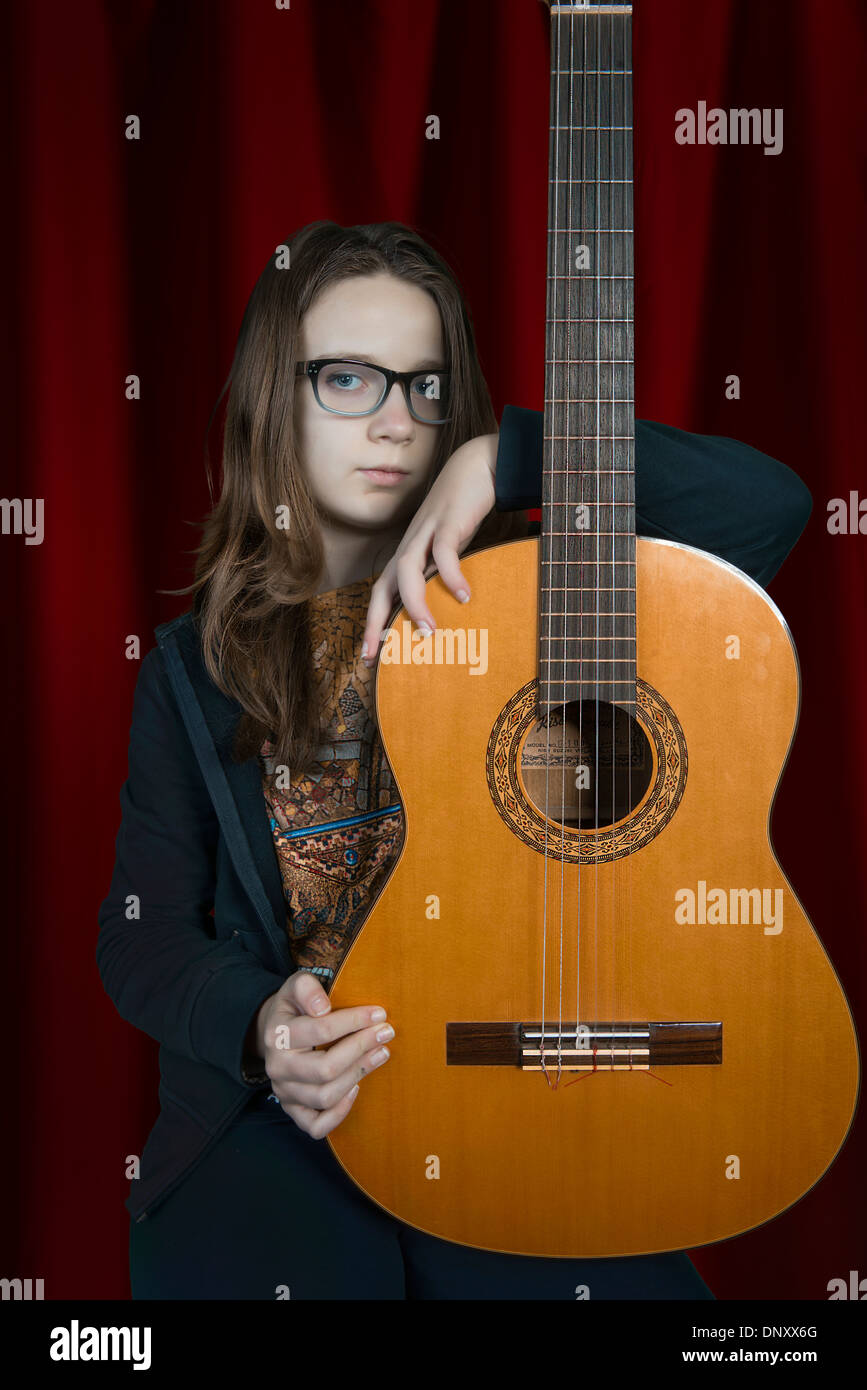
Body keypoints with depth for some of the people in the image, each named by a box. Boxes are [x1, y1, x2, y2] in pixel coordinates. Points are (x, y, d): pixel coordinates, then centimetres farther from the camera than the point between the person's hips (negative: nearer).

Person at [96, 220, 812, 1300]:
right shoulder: (197, 666, 8)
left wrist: (504, 458, -12)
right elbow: (144, 933, 7)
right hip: (278, 1112, 0)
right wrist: (258, 1022, -14)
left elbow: (770, 506, -8)